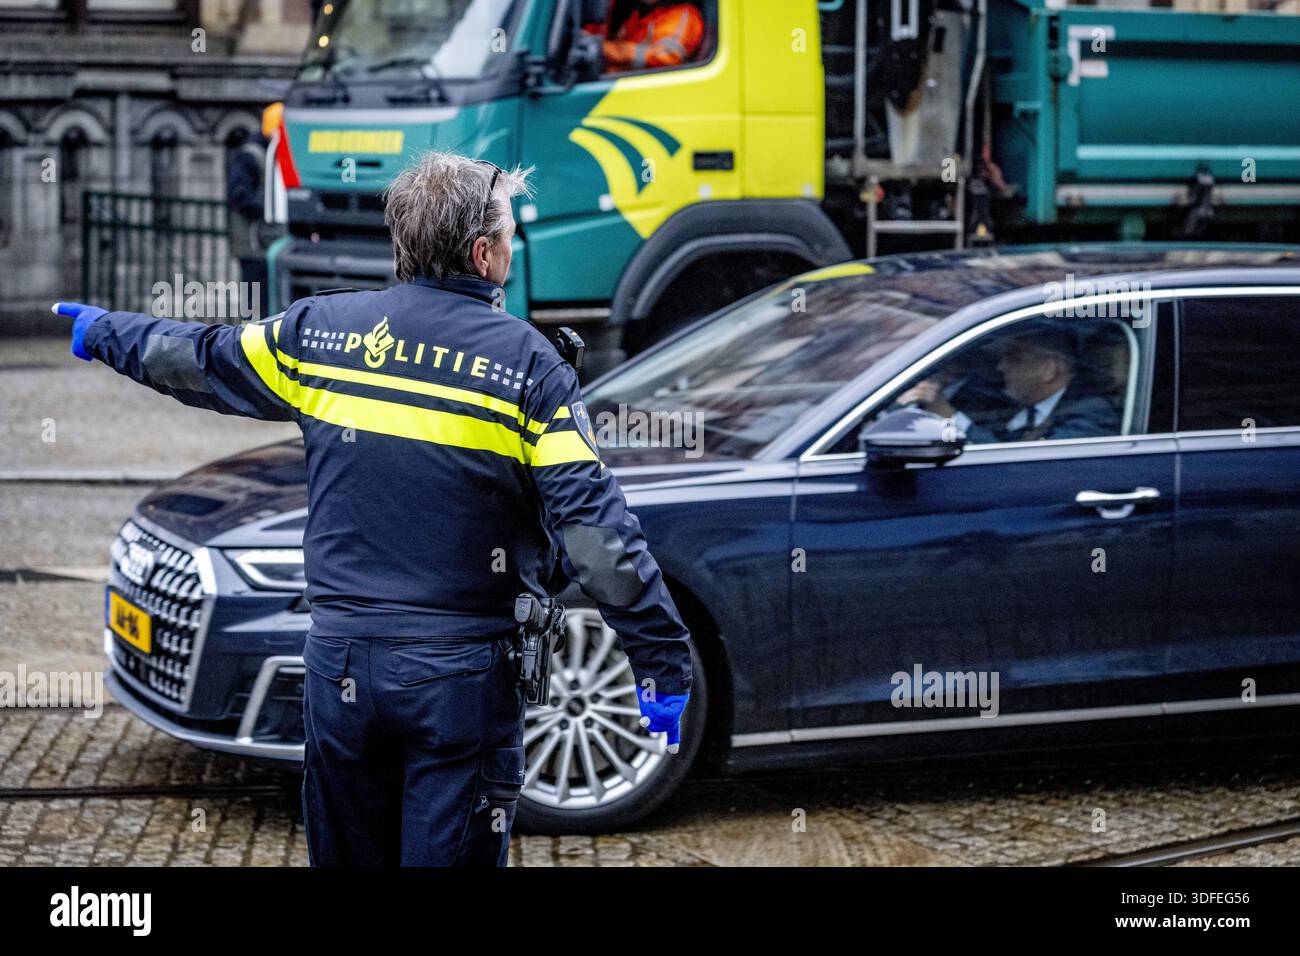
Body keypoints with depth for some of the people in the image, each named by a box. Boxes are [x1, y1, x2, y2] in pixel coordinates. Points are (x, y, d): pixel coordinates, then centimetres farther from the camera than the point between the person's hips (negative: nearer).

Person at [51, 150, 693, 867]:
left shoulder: (321, 330, 1)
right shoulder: (528, 363, -8)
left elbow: (197, 362, 17)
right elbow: (595, 528, -13)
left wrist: (104, 333, 37)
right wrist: (663, 660, -8)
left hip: (340, 665, 3)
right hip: (462, 675, -3)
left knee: (347, 852, 17)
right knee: (447, 853, 4)